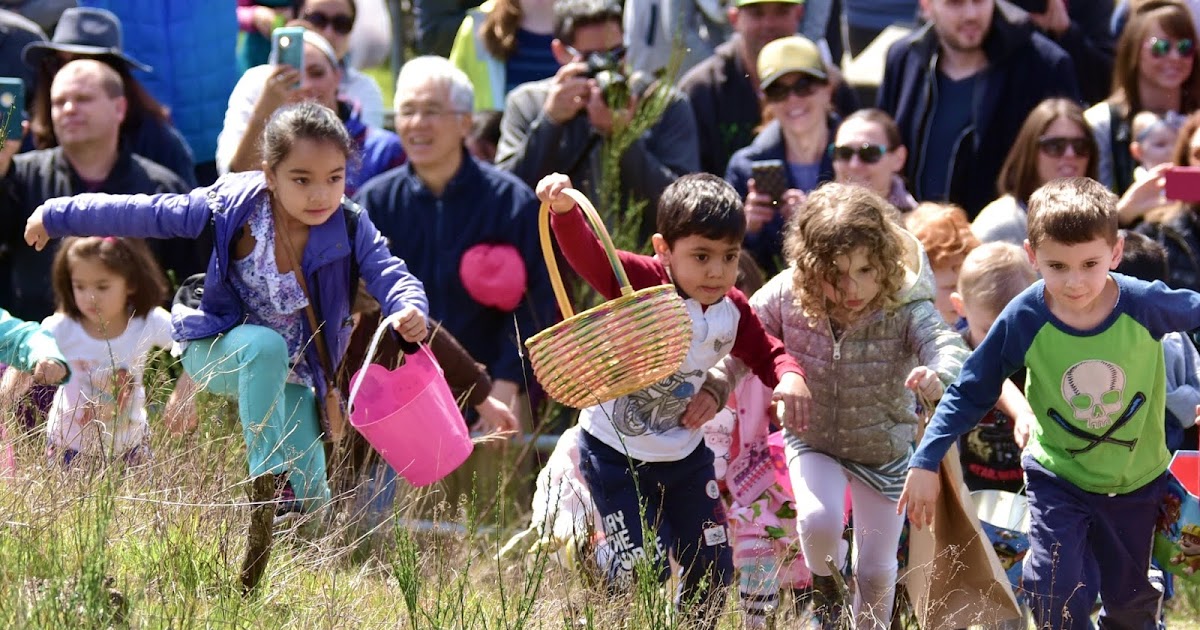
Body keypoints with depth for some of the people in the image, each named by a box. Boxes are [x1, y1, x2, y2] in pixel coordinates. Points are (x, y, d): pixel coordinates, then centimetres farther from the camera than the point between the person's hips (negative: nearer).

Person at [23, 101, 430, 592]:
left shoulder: (349, 228, -18)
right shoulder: (231, 209, -23)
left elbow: (390, 273, -30)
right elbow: (143, 215, -14)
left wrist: (410, 308, -54)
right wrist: (58, 215, -6)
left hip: (290, 374, 3)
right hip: (219, 350, -3)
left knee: (307, 499, -6)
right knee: (265, 346, -39)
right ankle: (265, 485, -35)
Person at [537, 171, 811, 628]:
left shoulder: (733, 311, -7)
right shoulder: (642, 283, -24)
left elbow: (767, 354, 6)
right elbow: (588, 256, -38)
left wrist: (790, 379, -18)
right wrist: (564, 212, -60)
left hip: (684, 452, 6)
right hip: (615, 452, -5)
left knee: (713, 571, 10)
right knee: (645, 567, -11)